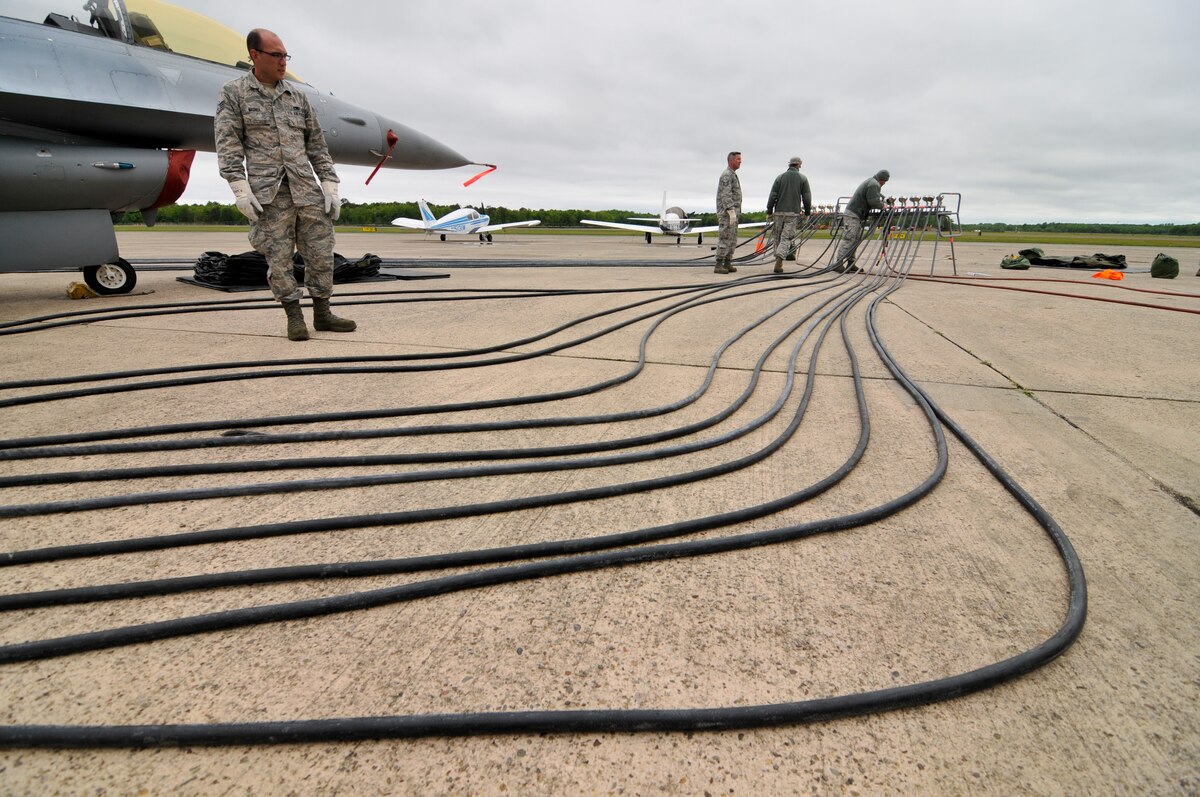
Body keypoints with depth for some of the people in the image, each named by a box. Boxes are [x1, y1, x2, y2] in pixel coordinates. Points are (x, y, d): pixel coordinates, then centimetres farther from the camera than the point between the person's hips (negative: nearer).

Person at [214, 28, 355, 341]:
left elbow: (317, 145, 15)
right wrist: (239, 188, -13)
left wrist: (330, 185, 5)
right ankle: (294, 316, 7)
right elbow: (228, 144, -1)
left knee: (320, 251, 0)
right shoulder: (234, 93, 7)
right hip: (267, 191, -3)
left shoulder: (298, 96, 16)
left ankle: (322, 313, 10)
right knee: (278, 256, -3)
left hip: (306, 186, 3)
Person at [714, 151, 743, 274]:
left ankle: (727, 264, 12)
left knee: (732, 240, 9)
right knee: (725, 239, -12)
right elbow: (725, 195, -21)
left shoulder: (732, 175, 21)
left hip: (732, 213, 10)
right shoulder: (726, 175, -12)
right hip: (727, 212, -10)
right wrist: (732, 212, -27)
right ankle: (719, 266, -12)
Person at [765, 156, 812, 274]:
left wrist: (769, 211, 6)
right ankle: (779, 261, -23)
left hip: (779, 212, 2)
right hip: (793, 213, -1)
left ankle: (778, 261, 17)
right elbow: (807, 198, 2)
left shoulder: (780, 177, 6)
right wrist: (807, 212, 11)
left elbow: (772, 196, 1)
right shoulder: (802, 179, 3)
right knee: (786, 238, -5)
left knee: (778, 237, 12)